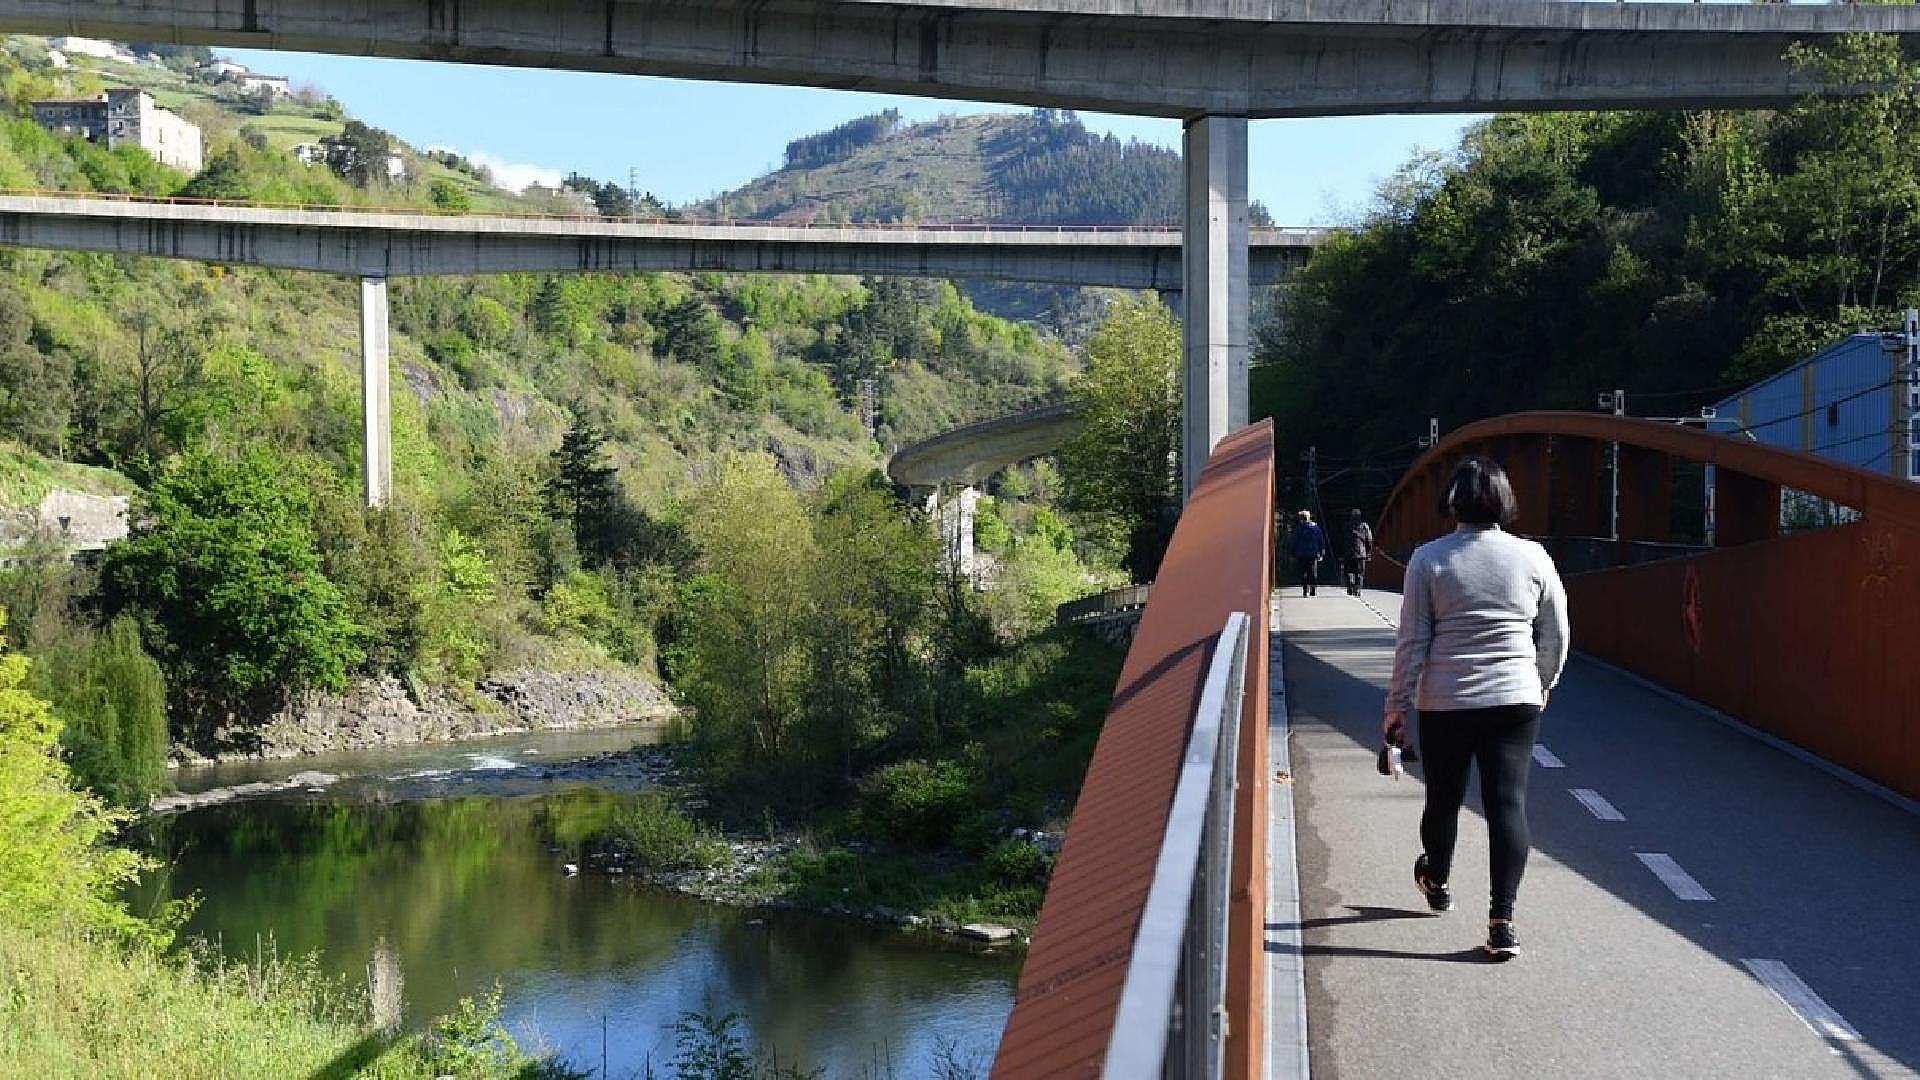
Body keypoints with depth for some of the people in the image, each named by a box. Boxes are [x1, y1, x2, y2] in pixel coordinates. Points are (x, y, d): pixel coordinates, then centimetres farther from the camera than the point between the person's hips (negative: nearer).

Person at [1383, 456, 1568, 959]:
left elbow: (1412, 641, -5)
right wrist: (1541, 688, 23)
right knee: (1508, 804, -1)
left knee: (1443, 799, 17)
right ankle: (1502, 920, -7)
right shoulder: (1533, 558, 0)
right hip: (1515, 701, 0)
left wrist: (1397, 706, 3)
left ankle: (1436, 881, 43)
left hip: (1444, 704, 0)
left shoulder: (1429, 559, -6)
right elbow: (1555, 638, 7)